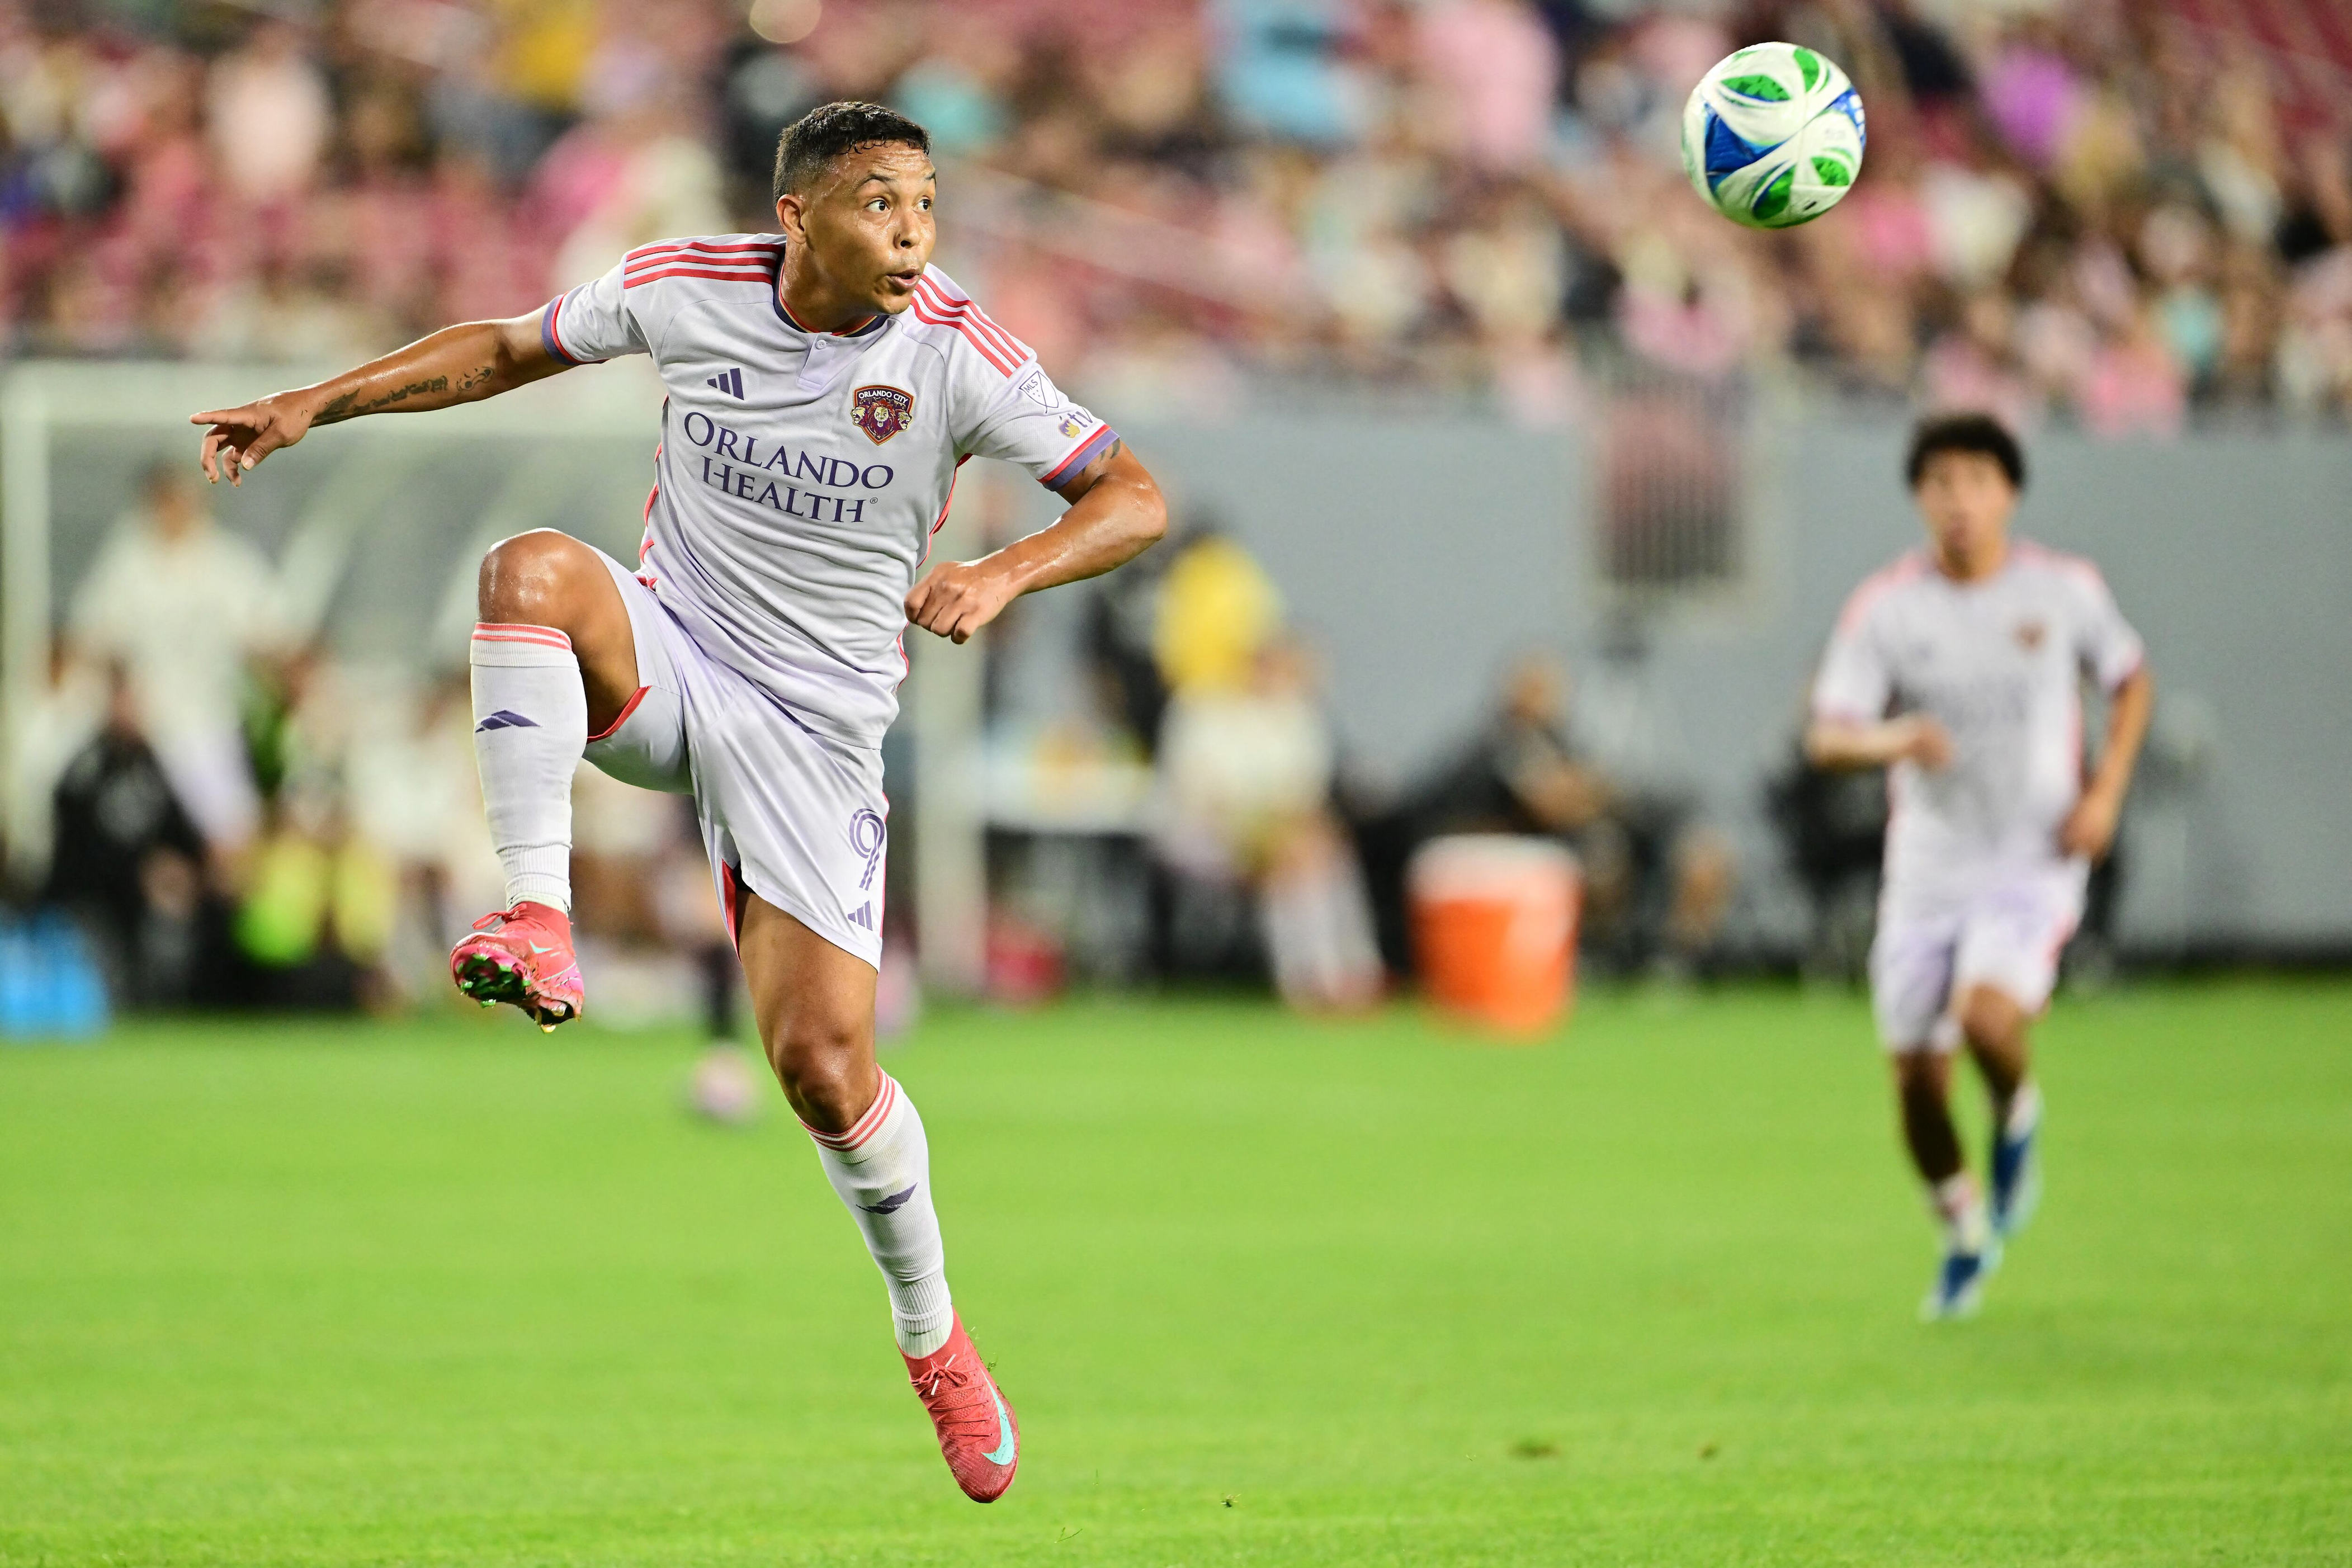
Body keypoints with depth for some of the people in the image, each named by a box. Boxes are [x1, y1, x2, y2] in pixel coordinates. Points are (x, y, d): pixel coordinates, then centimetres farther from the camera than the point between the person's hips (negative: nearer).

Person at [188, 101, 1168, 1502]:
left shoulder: (958, 355, -13)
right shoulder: (686, 289, -6)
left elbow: (1135, 498, -10)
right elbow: (506, 351, 10)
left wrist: (1006, 574, -28)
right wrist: (315, 404, 3)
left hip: (814, 727, -2)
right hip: (663, 659, 2)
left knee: (825, 1067, -8)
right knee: (534, 566, -32)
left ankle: (934, 1340, 18)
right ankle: (540, 925, -36)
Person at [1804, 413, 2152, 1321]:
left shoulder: (2064, 590, -2)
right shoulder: (1886, 609, -5)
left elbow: (2130, 680, 14)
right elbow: (1826, 733, -11)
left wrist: (2107, 788, -1)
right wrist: (1892, 739, -34)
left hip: (2034, 864, -2)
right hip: (1926, 871, 2)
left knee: (1986, 1015, -28)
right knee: (1916, 1080, 3)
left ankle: (2018, 1115, 6)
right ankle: (1965, 1236, 29)